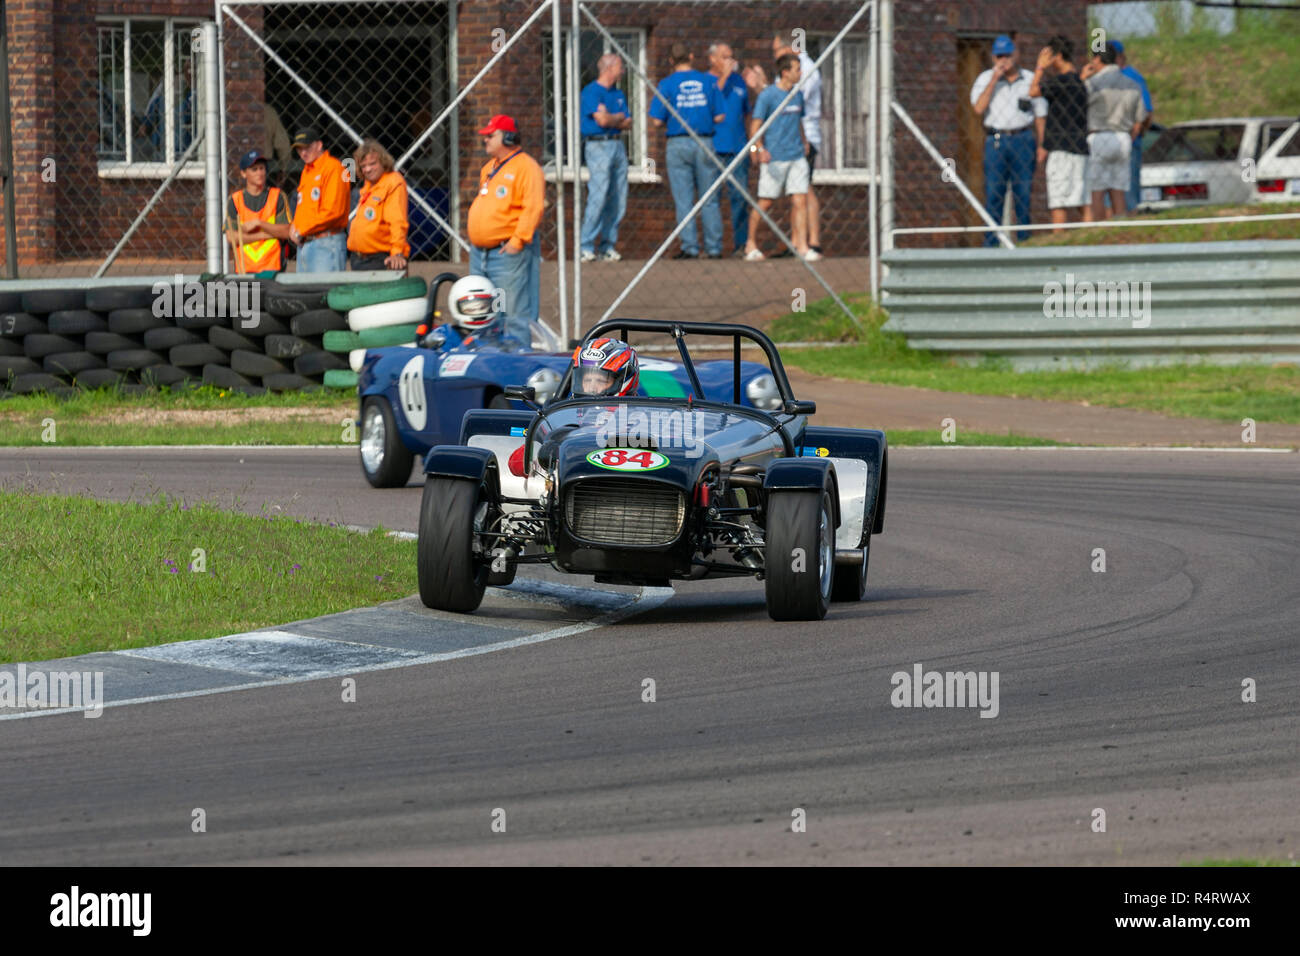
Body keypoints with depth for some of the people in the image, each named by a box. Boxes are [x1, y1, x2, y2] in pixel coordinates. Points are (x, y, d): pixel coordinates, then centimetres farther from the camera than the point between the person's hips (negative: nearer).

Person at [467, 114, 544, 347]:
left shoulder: (526, 167, -8)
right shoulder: (489, 168, 20)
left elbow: (533, 207, -17)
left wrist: (519, 240, -21)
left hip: (509, 252, -9)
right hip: (480, 253, 9)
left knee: (515, 315, -9)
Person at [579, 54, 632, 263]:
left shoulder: (618, 94, 19)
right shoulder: (591, 91, -6)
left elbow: (628, 122, 13)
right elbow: (602, 120, -16)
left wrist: (611, 118, -5)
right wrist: (619, 117, 2)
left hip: (618, 145, 8)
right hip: (598, 146, -8)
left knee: (618, 200, 4)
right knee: (598, 197, -14)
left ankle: (608, 245, 9)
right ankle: (586, 247, -12)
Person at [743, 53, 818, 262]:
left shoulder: (797, 95, 13)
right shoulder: (767, 96, -7)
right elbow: (755, 125, -10)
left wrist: (805, 144, 28)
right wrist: (760, 149, -23)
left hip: (797, 157, 5)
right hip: (774, 159, -5)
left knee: (800, 201, -4)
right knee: (765, 203, 1)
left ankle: (802, 246, -5)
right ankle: (751, 243, 15)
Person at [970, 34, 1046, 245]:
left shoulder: (1030, 80, 9)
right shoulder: (985, 79, 5)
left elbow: (1041, 113, 11)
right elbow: (979, 107, -10)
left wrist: (1041, 145, 0)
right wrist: (995, 79, -13)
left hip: (1023, 140, 1)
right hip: (995, 141, -1)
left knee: (1023, 193, 0)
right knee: (993, 194, -5)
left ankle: (1025, 240, 5)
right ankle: (991, 243, -4)